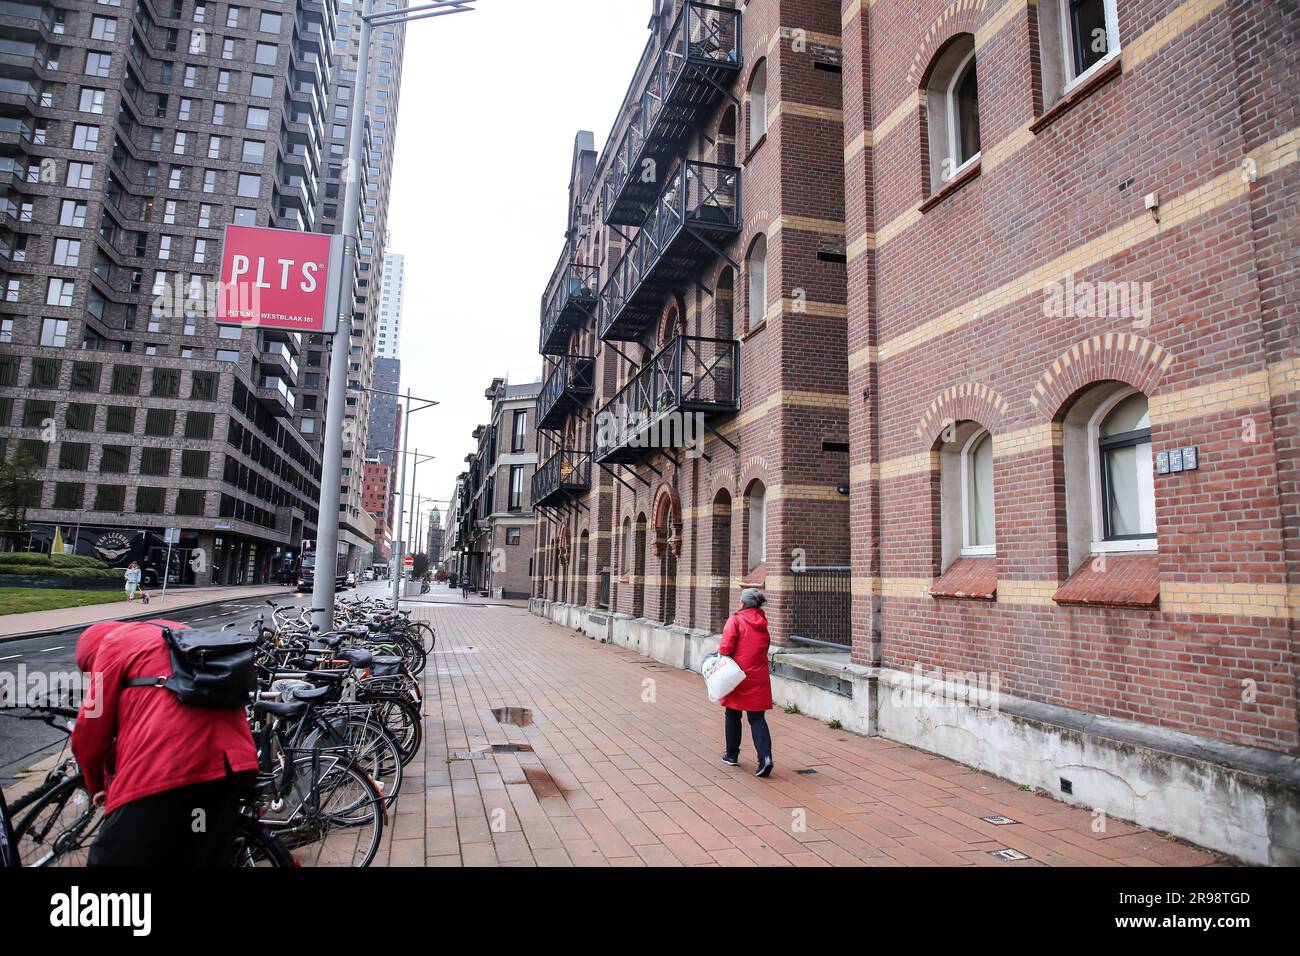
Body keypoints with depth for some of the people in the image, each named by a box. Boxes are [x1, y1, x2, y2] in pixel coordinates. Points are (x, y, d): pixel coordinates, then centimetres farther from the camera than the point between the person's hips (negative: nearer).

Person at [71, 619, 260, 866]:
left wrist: (99, 786, 25)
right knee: (210, 859, 19)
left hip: (162, 769, -7)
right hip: (229, 761, 7)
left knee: (116, 857, 8)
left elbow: (89, 734, 9)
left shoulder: (115, 641, 12)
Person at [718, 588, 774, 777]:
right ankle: (765, 756, -12)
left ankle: (732, 755, 25)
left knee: (733, 715, 14)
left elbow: (726, 649, -16)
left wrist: (719, 650, 4)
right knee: (757, 718, 5)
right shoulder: (762, 623, 8)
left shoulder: (735, 620, -10)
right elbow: (764, 648, 13)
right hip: (759, 678, 4)